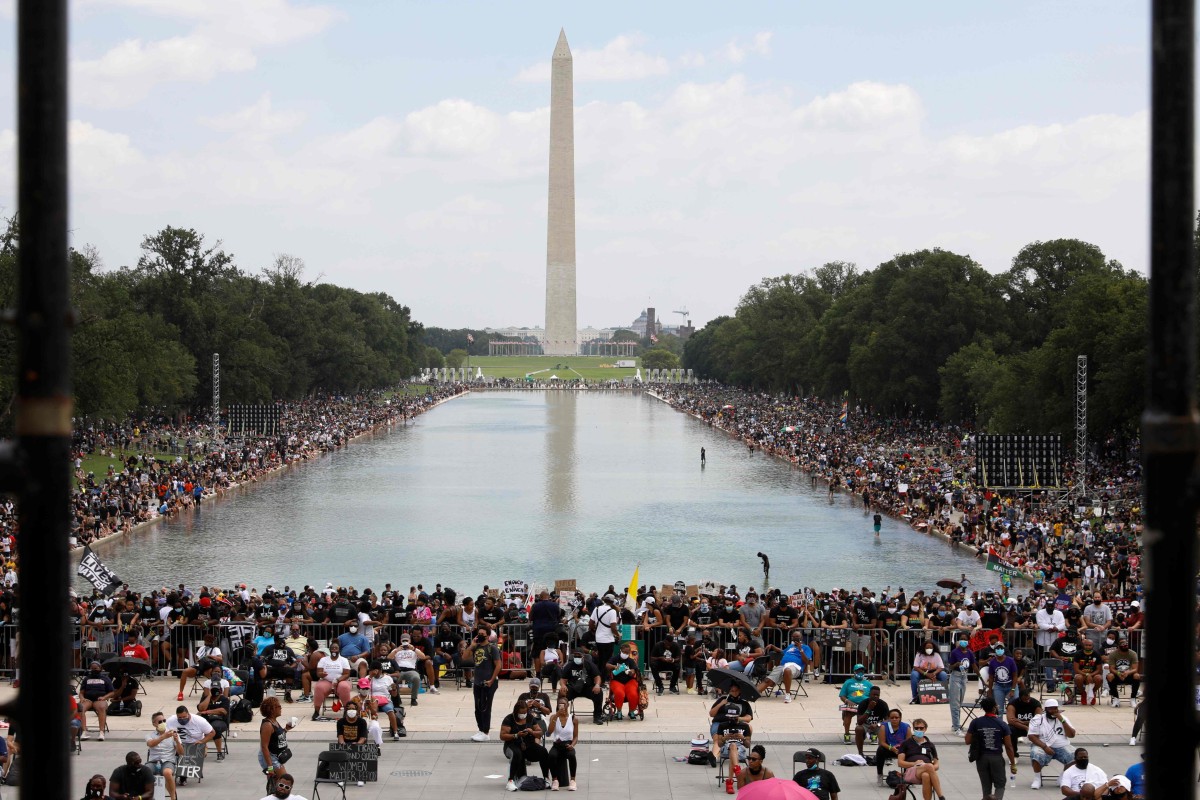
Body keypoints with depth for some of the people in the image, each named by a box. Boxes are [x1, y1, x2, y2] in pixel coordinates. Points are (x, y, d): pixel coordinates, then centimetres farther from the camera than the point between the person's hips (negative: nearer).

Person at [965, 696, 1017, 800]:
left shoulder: (975, 723, -6)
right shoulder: (1002, 725, -8)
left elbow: (968, 741, -3)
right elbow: (1008, 747, -6)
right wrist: (1013, 764, 2)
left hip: (982, 758, 2)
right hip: (997, 758, -2)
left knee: (986, 786, 14)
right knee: (1000, 785, 7)